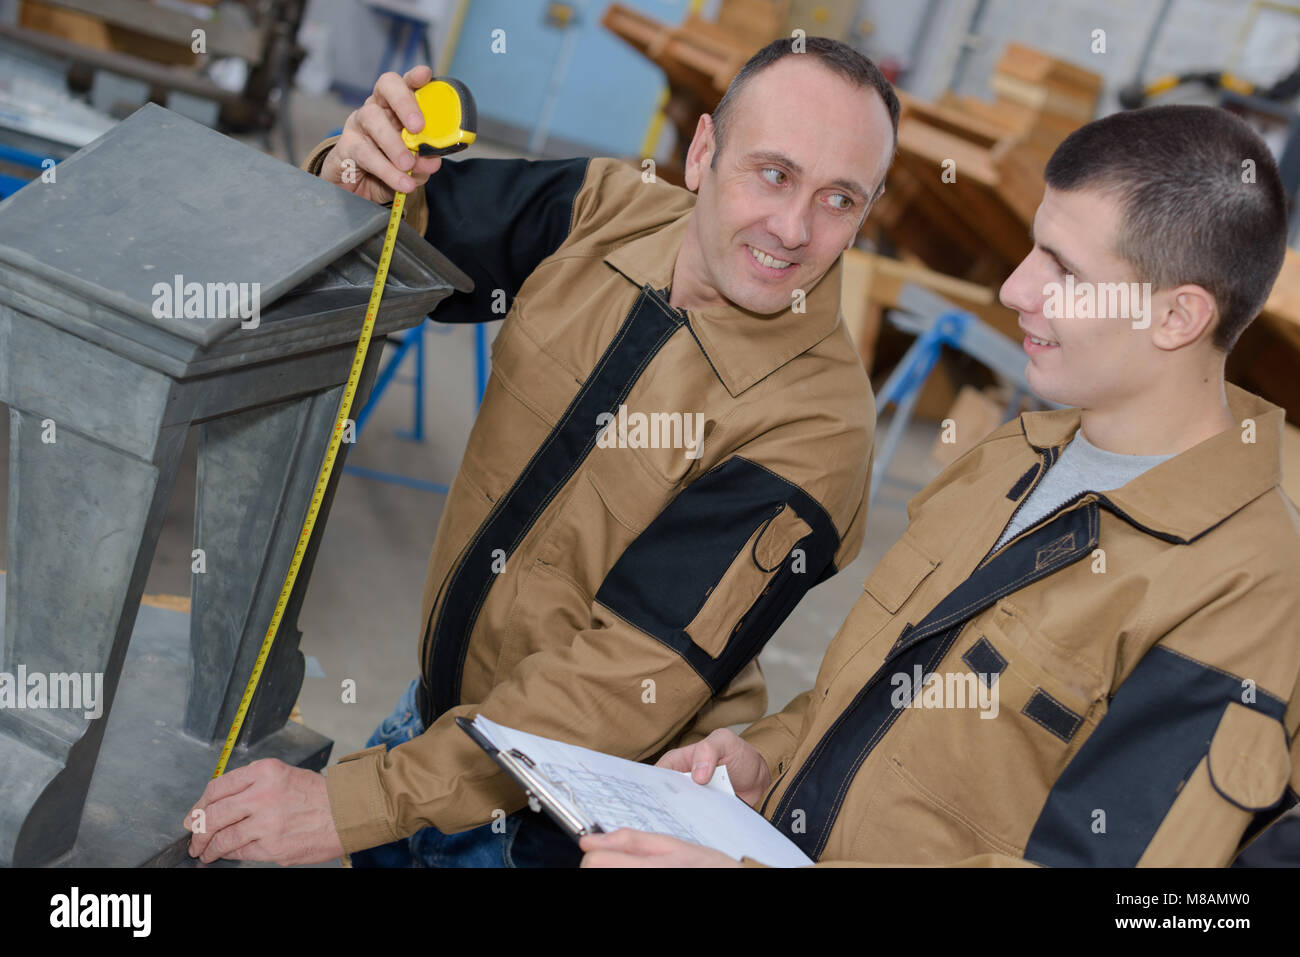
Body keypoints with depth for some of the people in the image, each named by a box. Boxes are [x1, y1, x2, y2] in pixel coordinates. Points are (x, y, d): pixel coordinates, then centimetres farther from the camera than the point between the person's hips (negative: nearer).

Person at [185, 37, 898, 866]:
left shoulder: (815, 425, -27)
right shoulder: (607, 211, -11)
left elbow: (630, 682, -29)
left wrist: (356, 802, -30)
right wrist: (361, 177, -23)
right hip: (445, 700, 6)